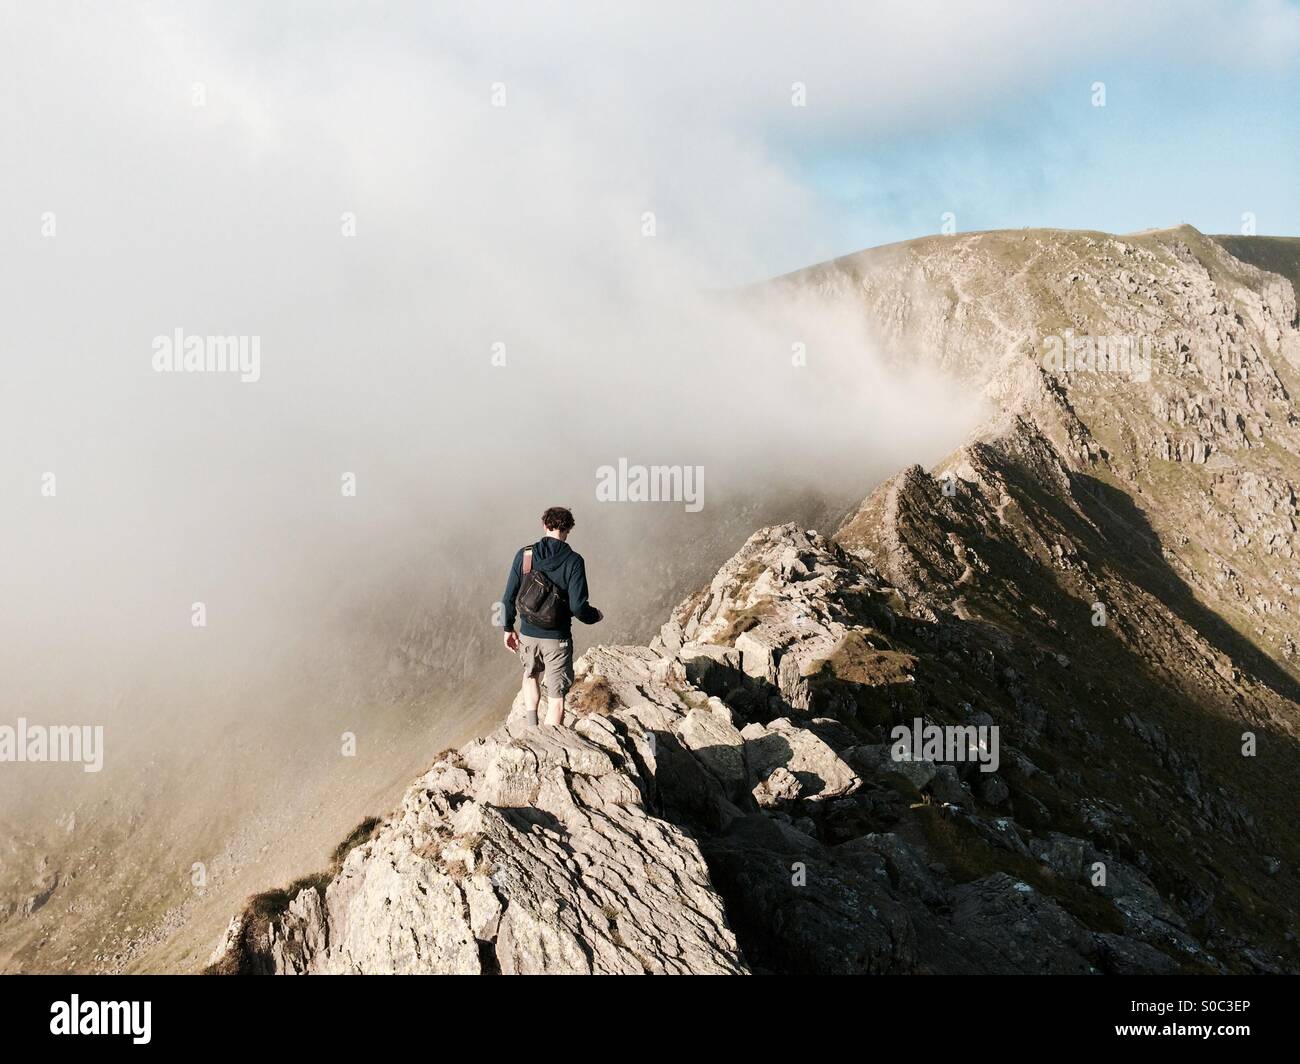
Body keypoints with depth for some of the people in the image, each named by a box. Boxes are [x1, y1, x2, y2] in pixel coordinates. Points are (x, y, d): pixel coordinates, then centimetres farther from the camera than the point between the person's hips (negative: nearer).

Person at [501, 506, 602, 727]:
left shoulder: (524, 555, -5)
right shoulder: (573, 561, -12)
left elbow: (509, 597, -2)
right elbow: (578, 607, -16)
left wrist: (508, 628, 13)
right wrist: (595, 615, 5)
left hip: (528, 635, 3)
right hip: (557, 640, -3)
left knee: (530, 675, 31)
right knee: (556, 697, 6)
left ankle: (532, 726, 23)